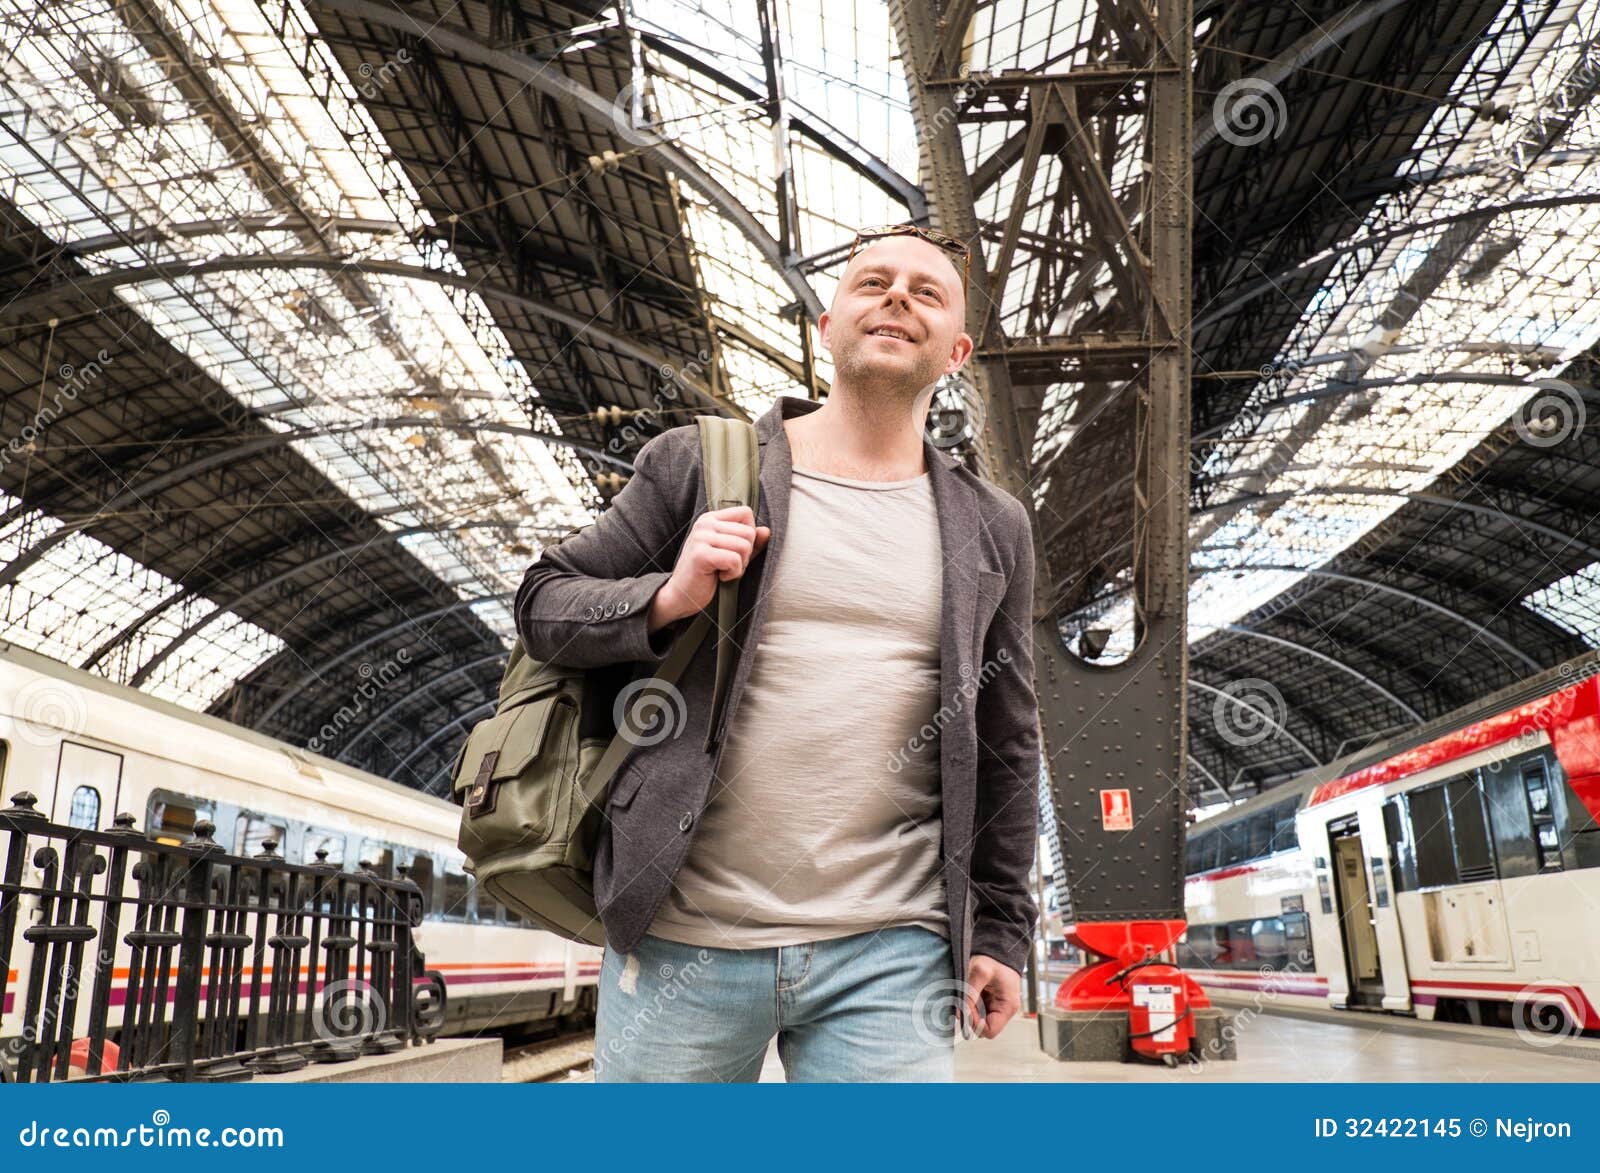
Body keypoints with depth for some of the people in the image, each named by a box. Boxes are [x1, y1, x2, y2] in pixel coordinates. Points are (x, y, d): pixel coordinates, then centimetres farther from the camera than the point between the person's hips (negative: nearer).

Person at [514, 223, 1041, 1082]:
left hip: (888, 955, 2)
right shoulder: (699, 464, 5)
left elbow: (1005, 747, 15)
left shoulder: (992, 530, 11)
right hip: (682, 941, -1)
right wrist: (668, 600, -13)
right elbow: (543, 602, 6)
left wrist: (1000, 930, 13)